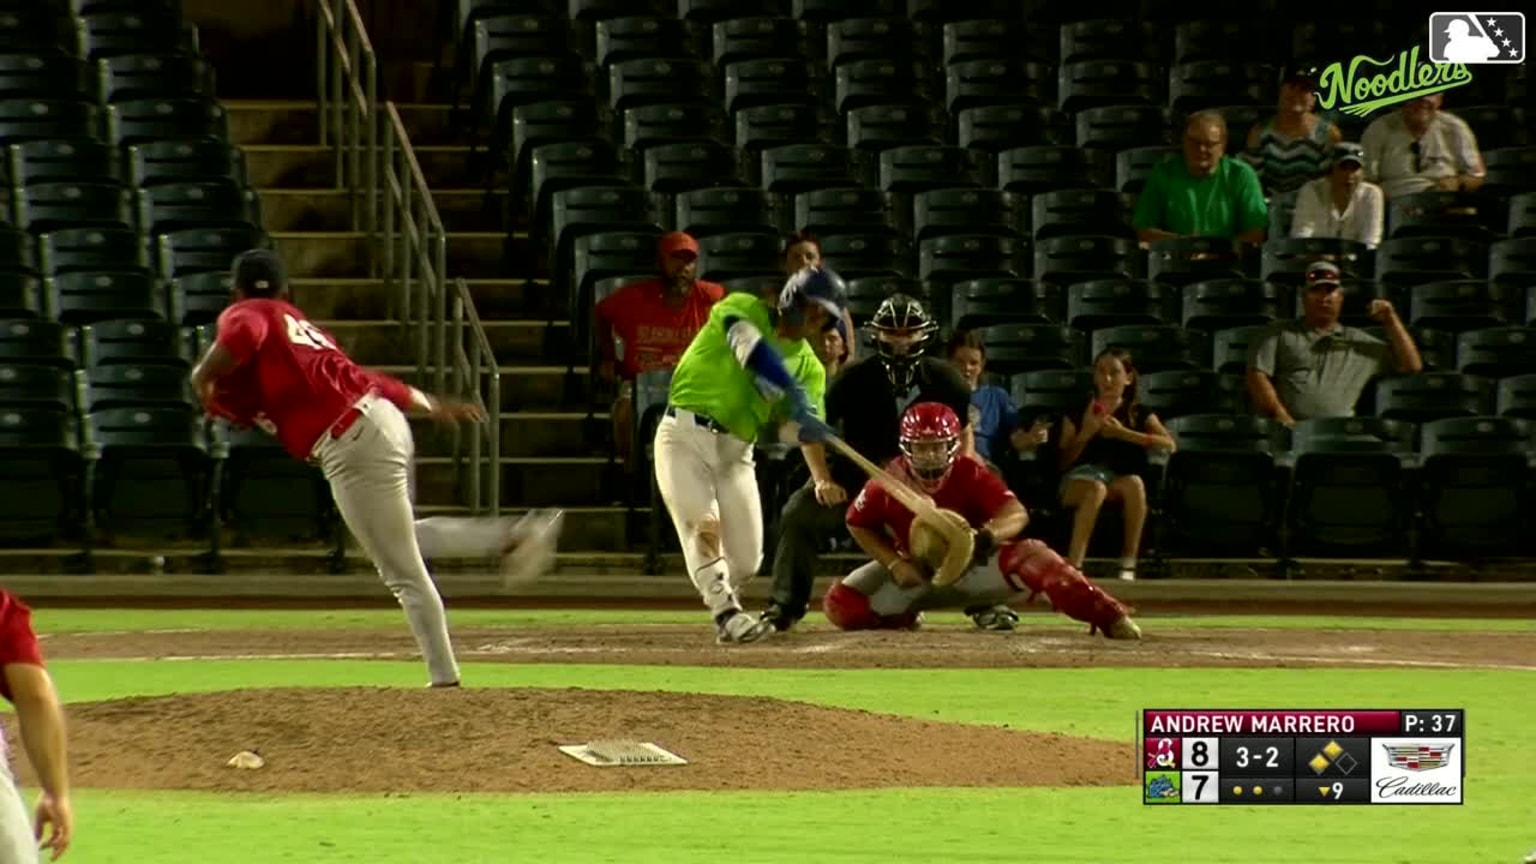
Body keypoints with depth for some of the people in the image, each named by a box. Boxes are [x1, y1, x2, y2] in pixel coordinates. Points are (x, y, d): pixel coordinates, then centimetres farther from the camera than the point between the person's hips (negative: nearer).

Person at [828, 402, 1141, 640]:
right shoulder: (888, 484, -18)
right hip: (915, 572, 2)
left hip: (972, 566, -2)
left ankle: (1110, 618, -28)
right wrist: (895, 563, -15)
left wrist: (989, 535, -58)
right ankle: (905, 617, 13)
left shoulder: (969, 474, -22)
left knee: (1033, 556, -31)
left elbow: (1016, 513, -35)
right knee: (840, 604, -19)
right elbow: (859, 525, -1)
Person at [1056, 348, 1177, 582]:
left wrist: (1122, 433, -14)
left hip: (1120, 483, 1)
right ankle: (1073, 567, -47)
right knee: (1096, 488, -39)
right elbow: (1064, 462, 5)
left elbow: (1169, 444, -8)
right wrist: (1086, 433, -10)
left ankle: (1128, 564, -30)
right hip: (1079, 480, -1)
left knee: (1134, 483, -36)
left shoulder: (1139, 414, 10)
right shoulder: (1078, 413, 10)